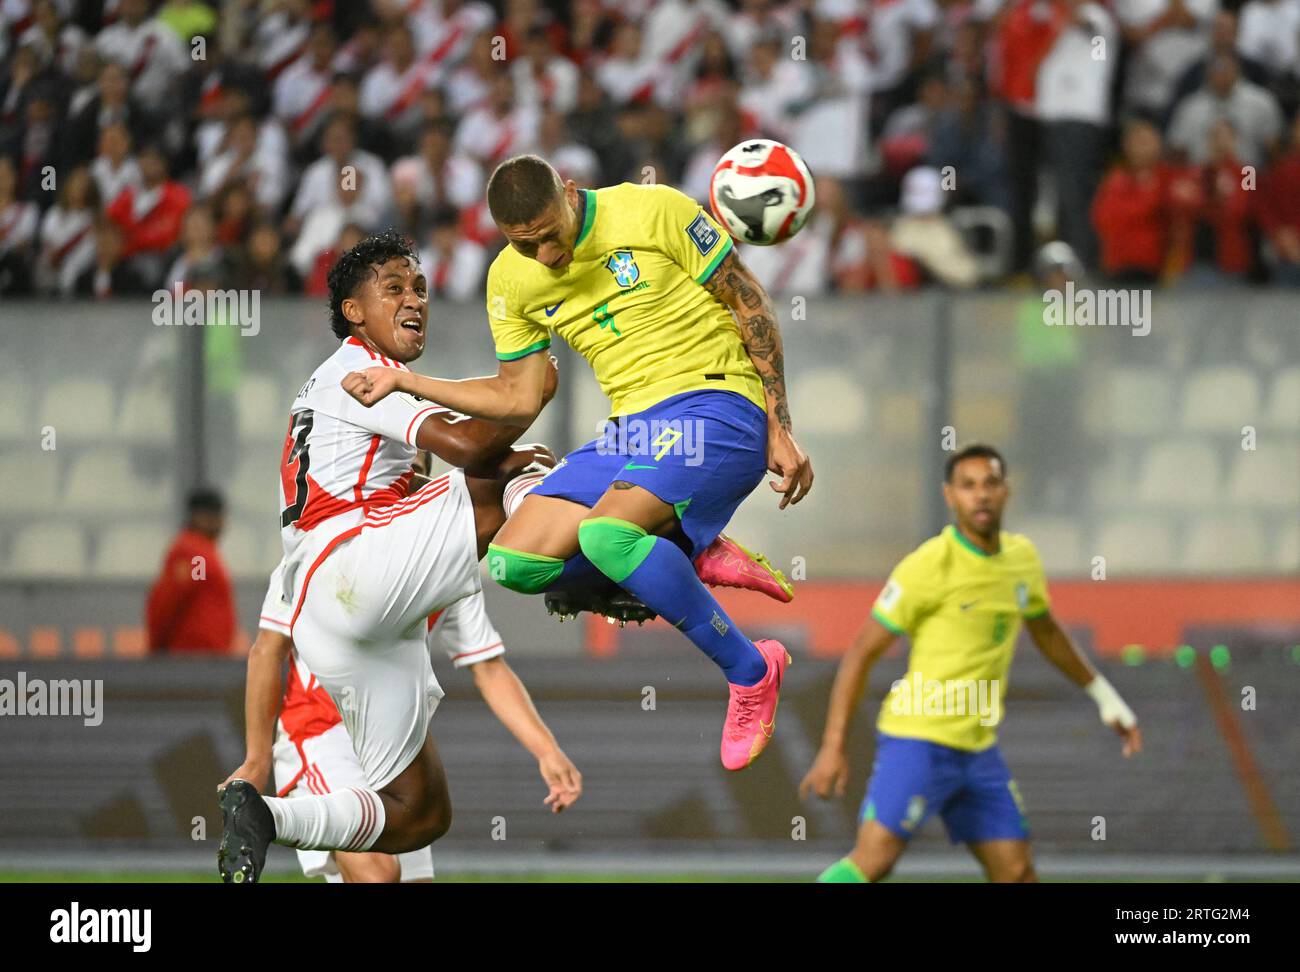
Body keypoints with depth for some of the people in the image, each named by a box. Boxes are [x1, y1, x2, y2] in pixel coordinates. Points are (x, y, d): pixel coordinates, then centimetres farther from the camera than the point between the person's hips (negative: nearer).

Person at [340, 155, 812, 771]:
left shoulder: (654, 212, -10)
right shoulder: (511, 280, 6)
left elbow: (752, 306, -3)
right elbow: (519, 399, 16)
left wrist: (779, 429, -6)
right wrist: (405, 382, 6)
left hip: (715, 402, -7)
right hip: (631, 429, 7)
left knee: (604, 533, -32)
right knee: (515, 563, -8)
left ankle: (750, 673, -16)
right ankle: (696, 560, 4)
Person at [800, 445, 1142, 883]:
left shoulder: (1022, 558, 8)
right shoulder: (928, 567, -13)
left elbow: (1046, 632, 28)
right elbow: (862, 653, -10)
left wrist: (1105, 698, 33)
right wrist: (833, 747, -15)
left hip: (978, 747, 7)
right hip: (917, 741, -7)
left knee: (1016, 871, 4)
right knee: (874, 859, -20)